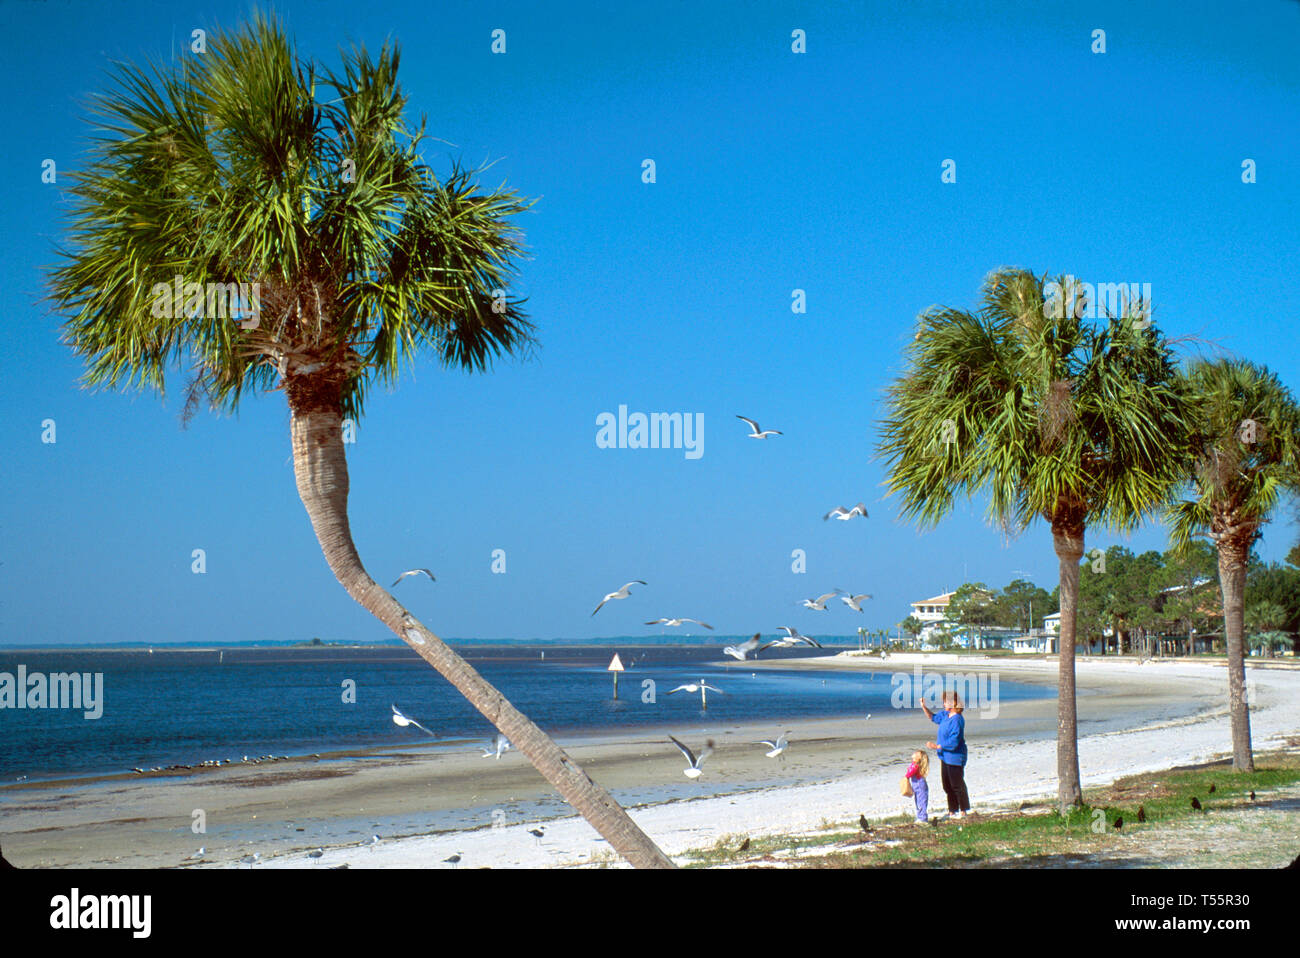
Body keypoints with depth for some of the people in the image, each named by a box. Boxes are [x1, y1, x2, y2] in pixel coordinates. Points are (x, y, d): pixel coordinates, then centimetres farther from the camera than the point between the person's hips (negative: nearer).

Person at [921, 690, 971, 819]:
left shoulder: (957, 720, -22)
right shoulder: (946, 715, 7)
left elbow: (953, 743, -25)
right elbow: (934, 718, 28)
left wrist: (936, 746, -22)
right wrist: (924, 707, 15)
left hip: (955, 758, -10)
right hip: (945, 757, 10)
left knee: (957, 785, 0)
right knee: (947, 786, 16)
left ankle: (963, 811, 11)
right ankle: (952, 811, 25)